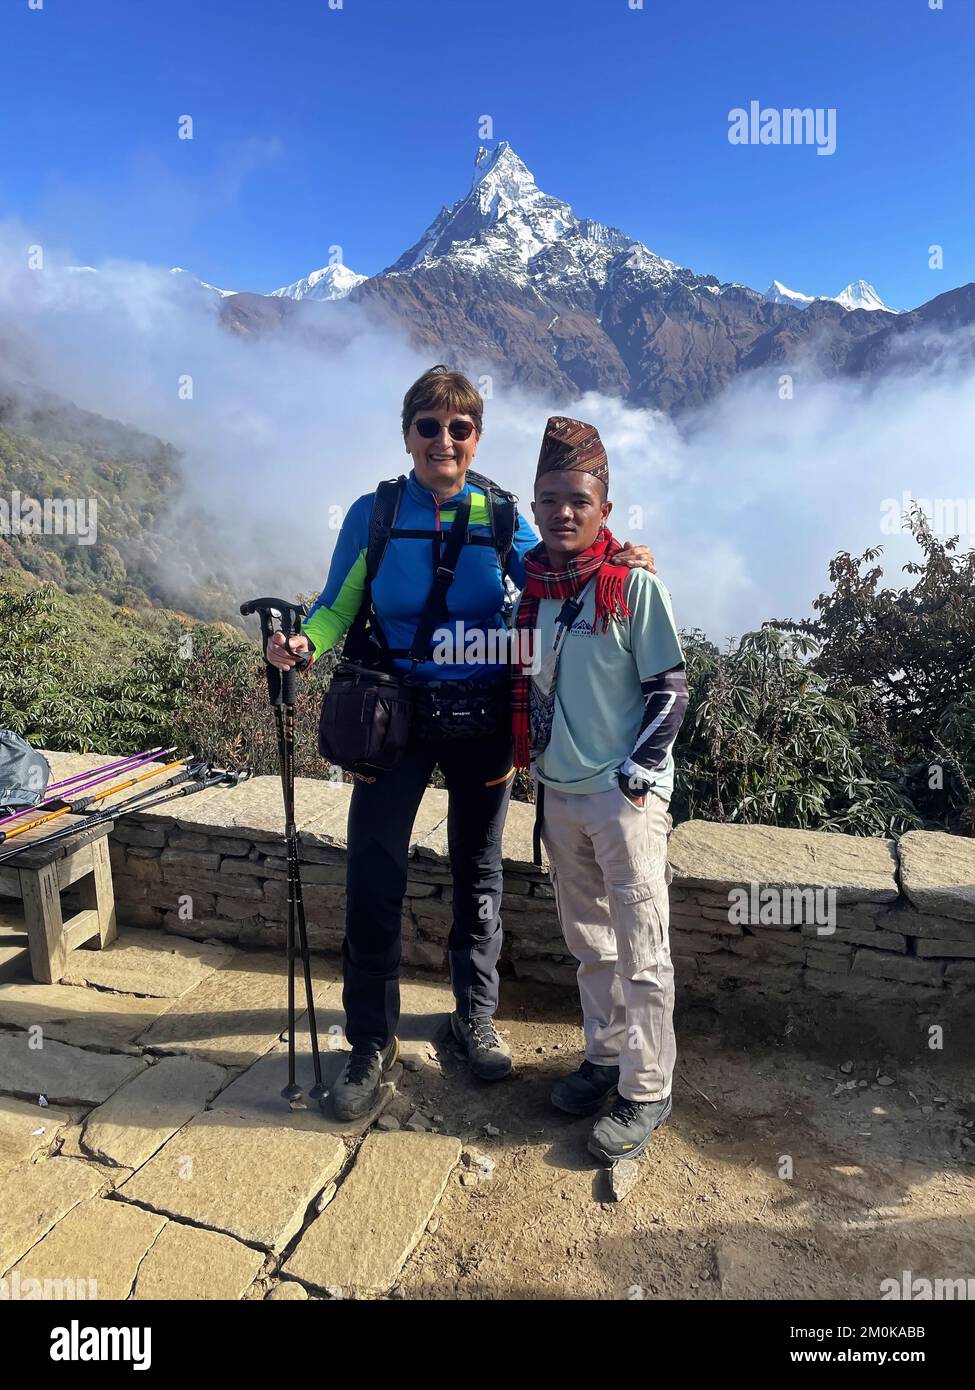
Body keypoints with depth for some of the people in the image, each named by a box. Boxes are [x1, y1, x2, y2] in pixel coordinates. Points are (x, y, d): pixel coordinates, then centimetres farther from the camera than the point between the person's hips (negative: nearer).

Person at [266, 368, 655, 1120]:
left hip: (483, 720, 1)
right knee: (373, 879, -4)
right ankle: (372, 1042, 19)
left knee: (478, 872, 15)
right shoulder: (373, 514, -3)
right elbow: (338, 607, -2)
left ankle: (476, 1014, 37)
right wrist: (301, 642, -23)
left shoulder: (502, 518, -2)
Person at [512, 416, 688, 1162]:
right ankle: (606, 1056, 35)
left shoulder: (635, 585, -9)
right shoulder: (527, 585, 6)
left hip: (627, 794, -6)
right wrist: (533, 763, 12)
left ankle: (647, 1090, 18)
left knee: (641, 950, 2)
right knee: (588, 940, 18)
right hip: (557, 792, 6)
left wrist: (638, 774, -13)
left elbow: (670, 689, -8)